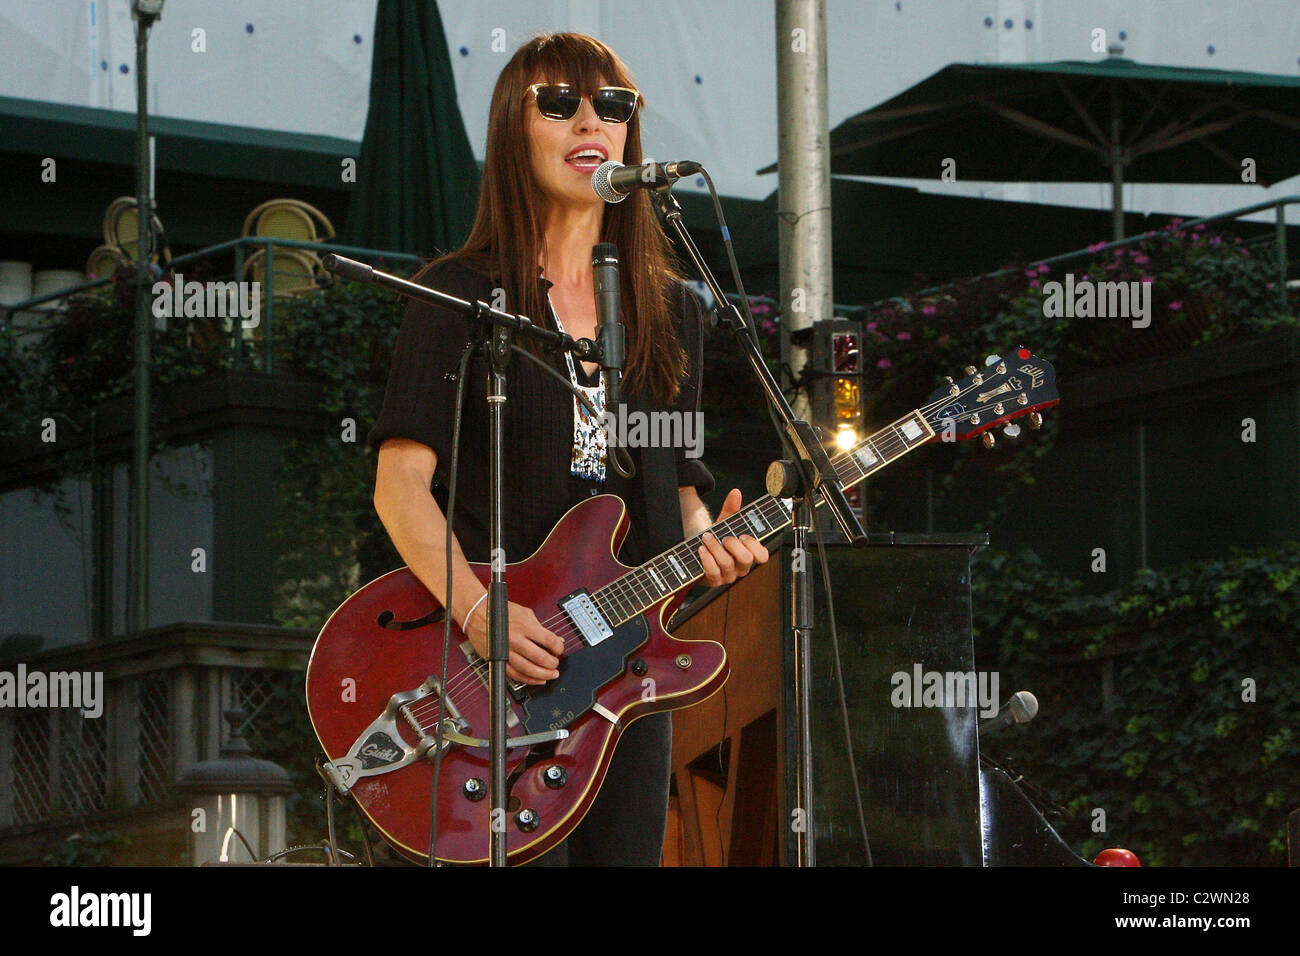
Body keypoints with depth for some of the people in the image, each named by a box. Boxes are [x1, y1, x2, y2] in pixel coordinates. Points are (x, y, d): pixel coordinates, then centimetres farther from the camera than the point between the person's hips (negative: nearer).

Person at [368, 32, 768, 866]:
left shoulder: (671, 310, 14)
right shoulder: (462, 294, -1)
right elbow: (400, 483, -8)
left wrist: (706, 540, -4)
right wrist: (477, 612, -22)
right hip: (494, 670, -5)